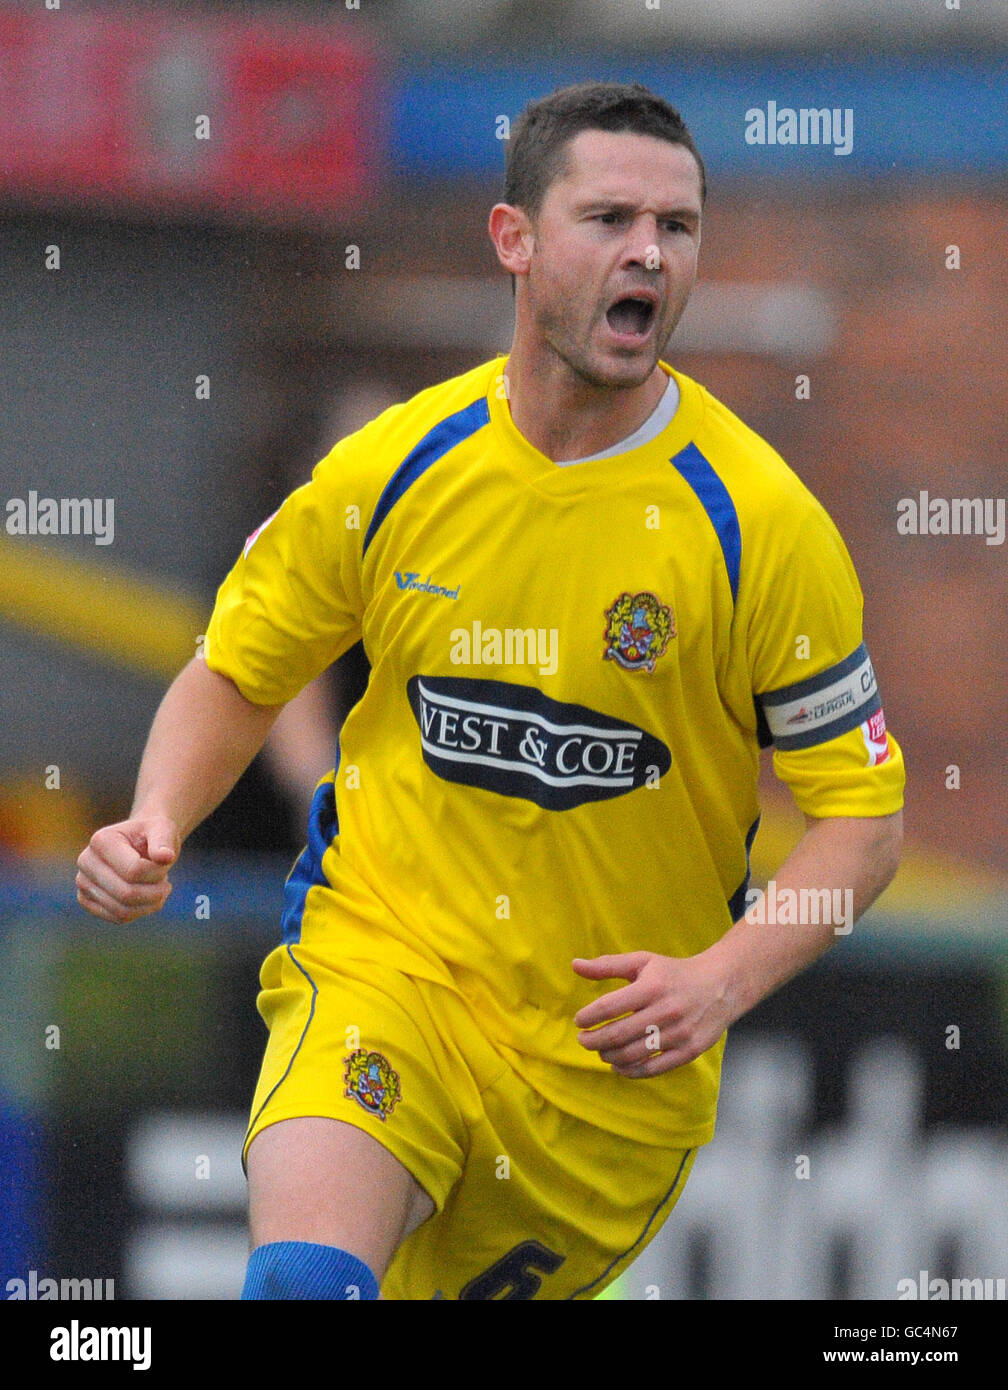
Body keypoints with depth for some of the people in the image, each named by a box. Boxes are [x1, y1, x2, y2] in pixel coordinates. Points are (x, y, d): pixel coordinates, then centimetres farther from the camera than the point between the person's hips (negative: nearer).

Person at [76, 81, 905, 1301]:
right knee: (306, 1278, -30)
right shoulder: (393, 468, -3)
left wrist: (725, 977, -19)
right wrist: (157, 826, -7)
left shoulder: (759, 520, -8)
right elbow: (237, 673, 12)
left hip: (617, 1041, 1)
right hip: (382, 962, -1)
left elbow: (861, 810, -3)